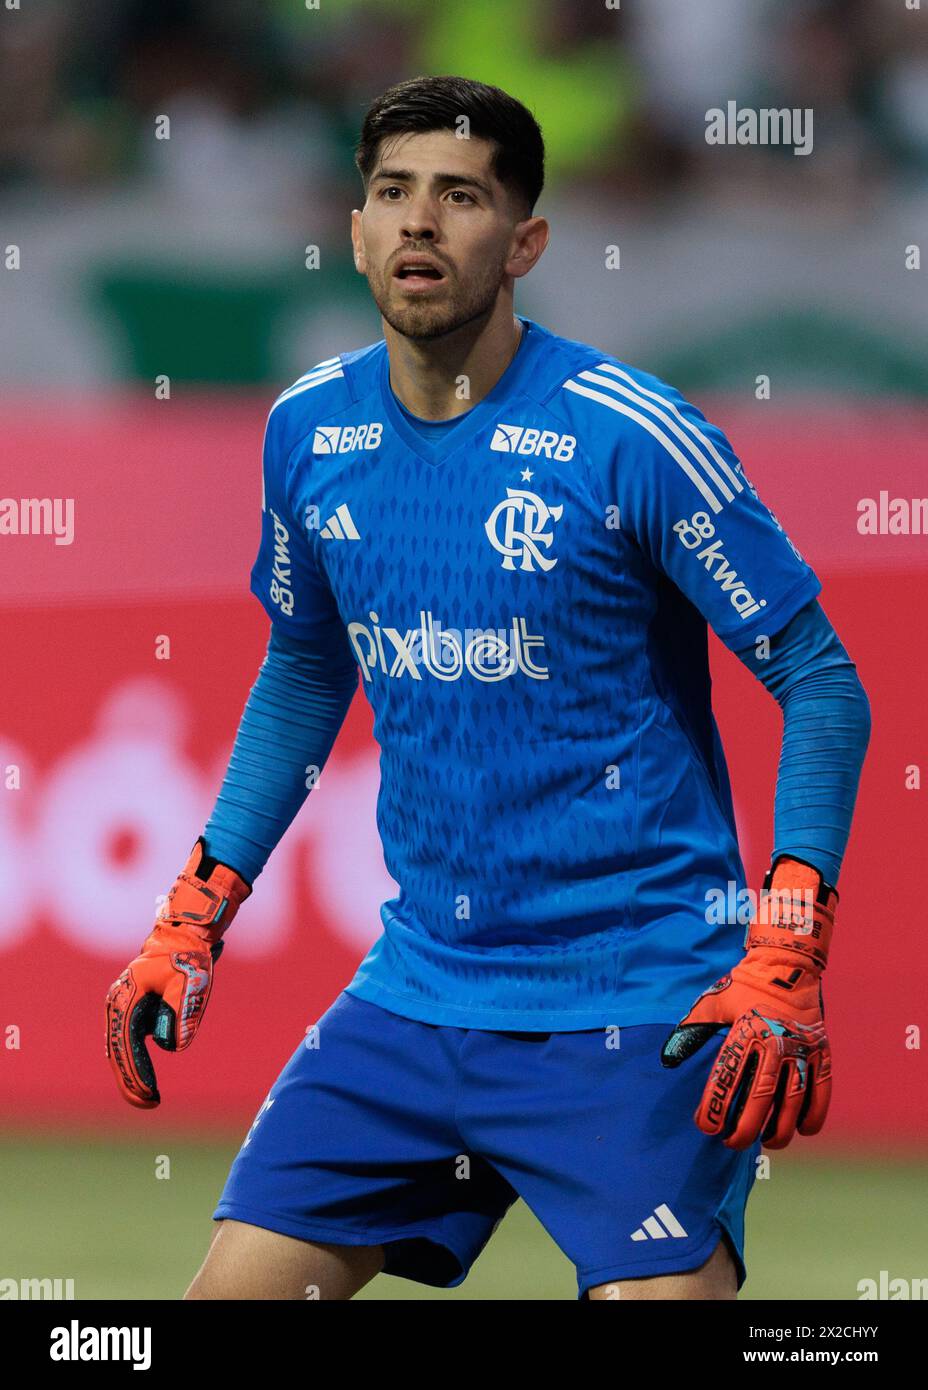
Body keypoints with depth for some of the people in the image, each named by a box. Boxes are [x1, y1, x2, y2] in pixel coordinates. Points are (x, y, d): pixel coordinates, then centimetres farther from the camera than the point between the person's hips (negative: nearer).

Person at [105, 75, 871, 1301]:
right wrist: (195, 914, 15)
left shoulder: (631, 437, -13)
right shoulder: (309, 431, 4)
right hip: (418, 993, 5)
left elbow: (822, 682, -9)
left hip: (637, 1011, -5)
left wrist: (784, 963, -19)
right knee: (235, 1289, 2)